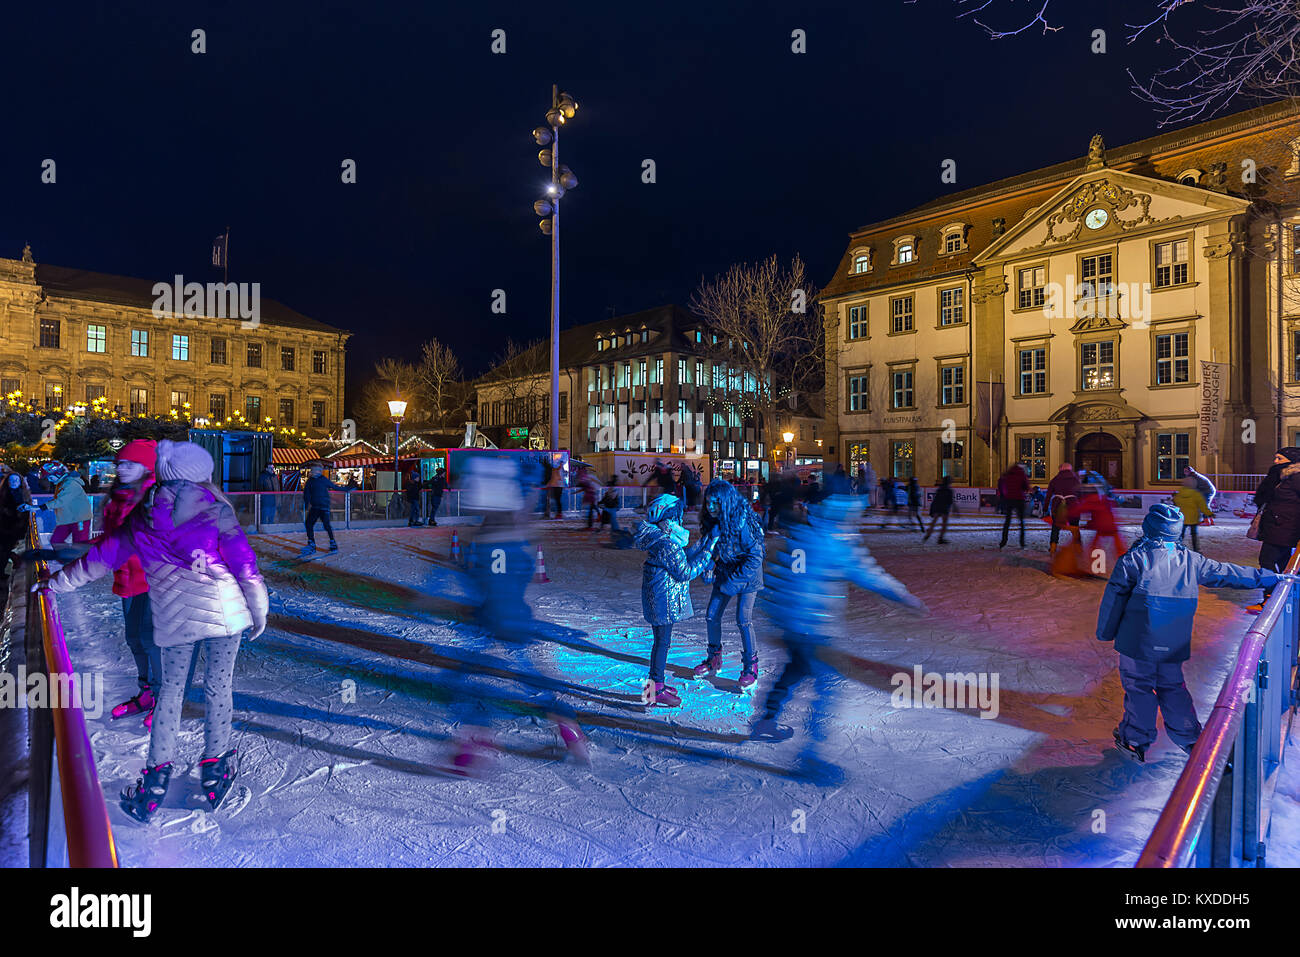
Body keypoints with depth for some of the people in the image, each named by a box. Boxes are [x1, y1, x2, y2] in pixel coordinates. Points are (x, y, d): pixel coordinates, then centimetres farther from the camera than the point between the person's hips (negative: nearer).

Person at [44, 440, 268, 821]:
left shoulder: (142, 516, 4)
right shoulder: (212, 506, -7)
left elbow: (103, 555, 17)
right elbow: (242, 560, -8)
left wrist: (57, 582, 34)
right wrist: (258, 609, 2)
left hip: (173, 617, 3)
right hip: (224, 611, -3)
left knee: (171, 689, 17)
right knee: (218, 685, 9)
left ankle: (157, 774, 17)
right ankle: (215, 769, 19)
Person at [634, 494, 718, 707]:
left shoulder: (662, 538, 6)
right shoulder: (666, 545, -25)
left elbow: (685, 556, 14)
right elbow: (686, 572, -20)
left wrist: (709, 538, 13)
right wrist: (708, 552, -15)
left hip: (663, 597, 10)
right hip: (663, 599, -10)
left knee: (661, 640, 19)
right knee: (662, 642, 2)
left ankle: (655, 683, 31)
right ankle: (656, 690, 13)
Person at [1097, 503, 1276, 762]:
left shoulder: (1133, 559, -9)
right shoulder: (1192, 561, 3)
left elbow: (1114, 599, -6)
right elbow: (1227, 574, 15)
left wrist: (1105, 631, 5)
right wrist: (1267, 577, 30)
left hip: (1139, 641, -4)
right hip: (1174, 644, 4)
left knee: (1138, 685, 6)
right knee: (1172, 686, 20)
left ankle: (1136, 740, 16)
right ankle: (1189, 737, 30)